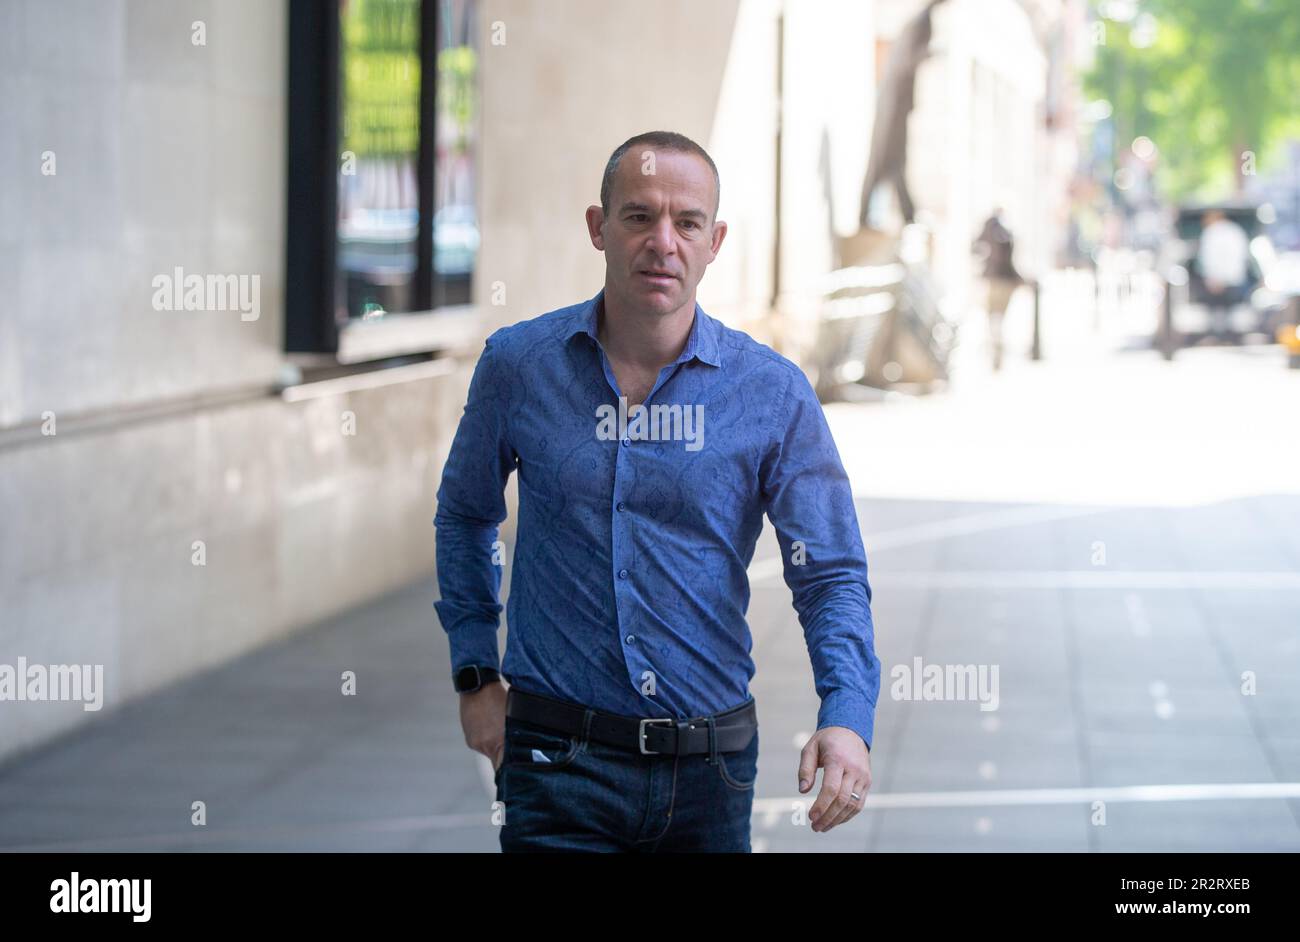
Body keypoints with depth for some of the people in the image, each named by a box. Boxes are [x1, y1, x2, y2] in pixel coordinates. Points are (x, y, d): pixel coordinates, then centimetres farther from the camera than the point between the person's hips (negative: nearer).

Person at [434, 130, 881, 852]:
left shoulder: (774, 392, -2)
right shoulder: (517, 364, 1)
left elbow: (831, 576, -3)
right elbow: (464, 516, 17)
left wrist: (846, 718, -19)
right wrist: (475, 676, 9)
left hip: (711, 769, 1)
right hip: (559, 765, -1)